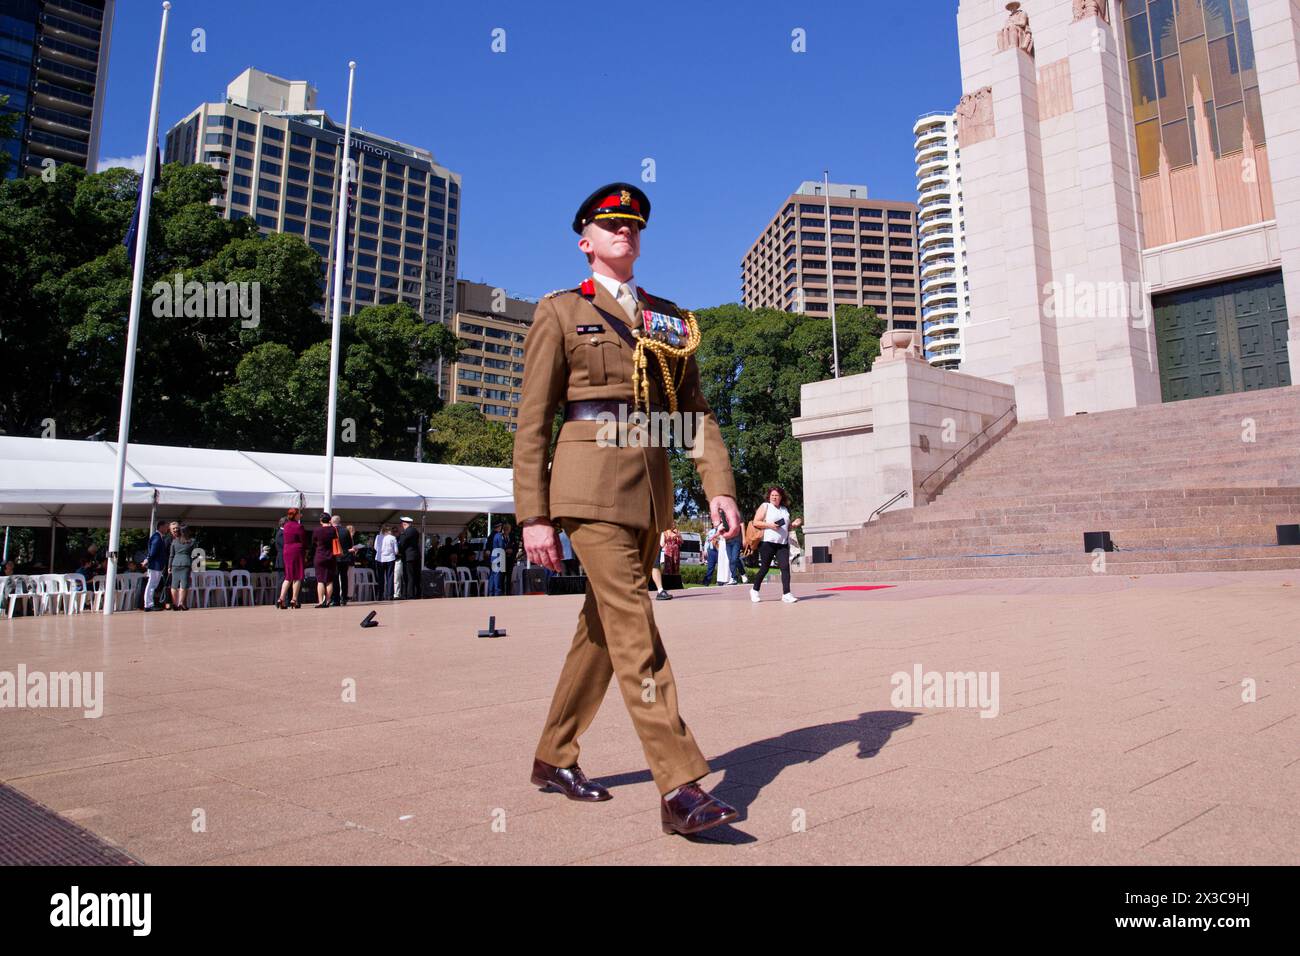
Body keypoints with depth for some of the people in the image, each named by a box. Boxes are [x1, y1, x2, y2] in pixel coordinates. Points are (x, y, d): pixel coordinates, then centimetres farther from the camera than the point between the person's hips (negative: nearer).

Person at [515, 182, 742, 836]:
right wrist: (533, 516, -8)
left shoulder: (668, 317, 18)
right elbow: (532, 421, 0)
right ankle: (679, 788, -7)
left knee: (601, 627, 12)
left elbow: (696, 410, 13)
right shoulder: (560, 312, 5)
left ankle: (553, 759, 28)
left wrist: (719, 487, -1)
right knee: (634, 629, -11)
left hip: (651, 487, 6)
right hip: (590, 482, -5)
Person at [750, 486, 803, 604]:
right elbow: (755, 522, -3)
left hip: (783, 543, 4)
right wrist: (769, 525, -16)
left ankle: (786, 594, -10)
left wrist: (794, 524, 8)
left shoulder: (785, 510, 19)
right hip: (768, 542, -4)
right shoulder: (765, 506, 3)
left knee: (785, 567, -9)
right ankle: (755, 591, 19)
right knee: (764, 568, 1)